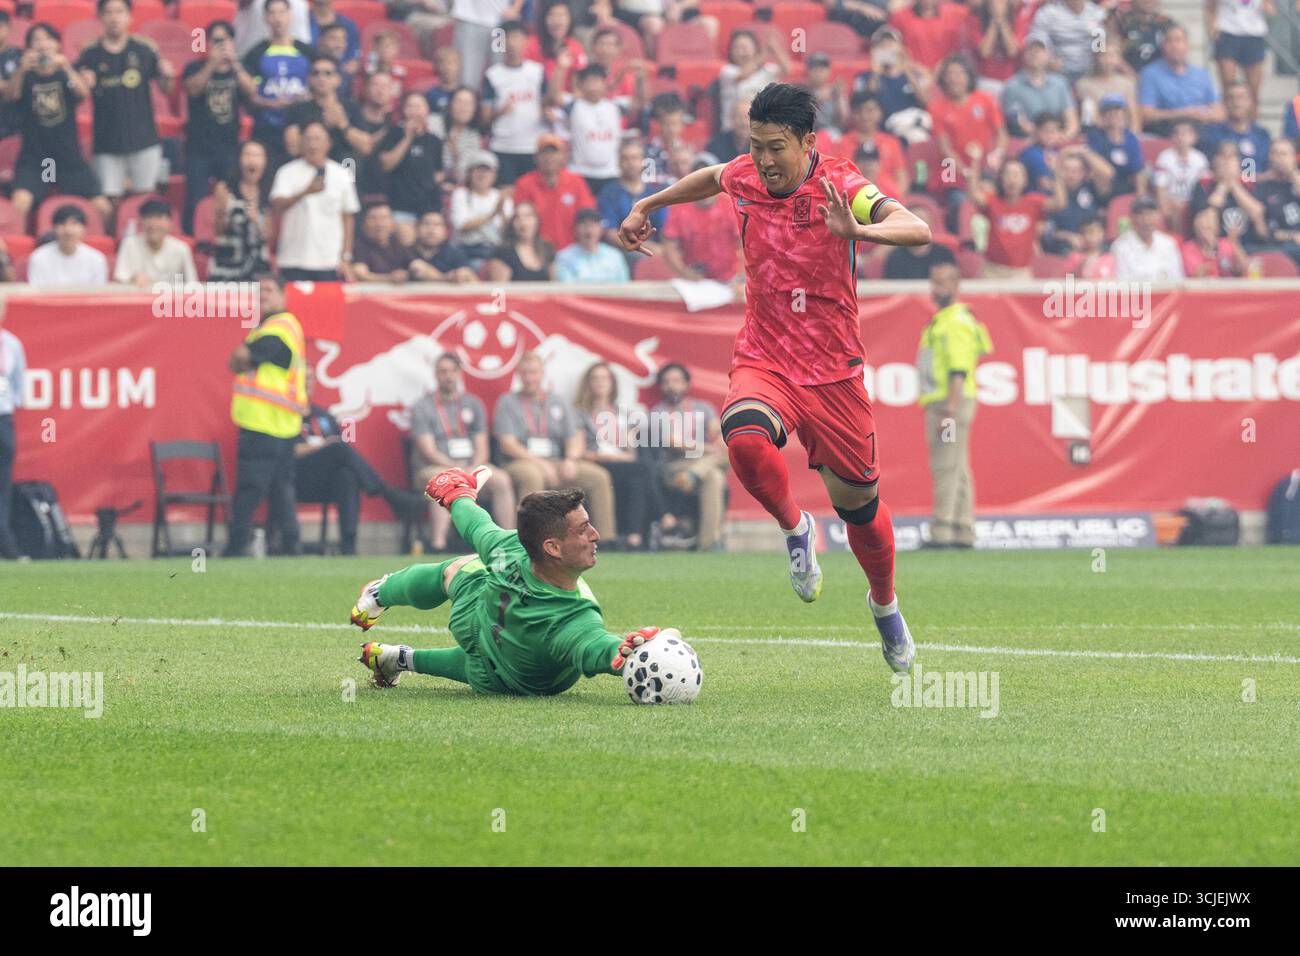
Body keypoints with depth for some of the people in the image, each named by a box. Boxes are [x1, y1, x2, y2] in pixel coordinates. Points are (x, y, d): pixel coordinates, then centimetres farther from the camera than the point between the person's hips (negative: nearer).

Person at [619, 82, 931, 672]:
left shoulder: (839, 186, -17)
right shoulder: (744, 177, -4)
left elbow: (918, 230, -33)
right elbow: (710, 178, 24)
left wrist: (858, 230, -51)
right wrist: (646, 207, 29)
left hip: (833, 370, -2)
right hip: (763, 359, 2)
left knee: (858, 503, 8)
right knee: (744, 439, -33)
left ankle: (885, 607, 38)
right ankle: (794, 529, -3)